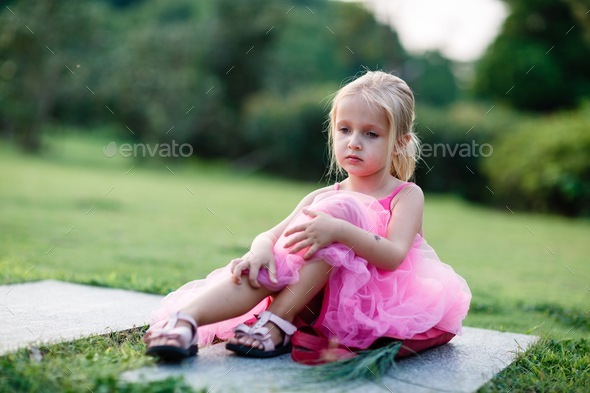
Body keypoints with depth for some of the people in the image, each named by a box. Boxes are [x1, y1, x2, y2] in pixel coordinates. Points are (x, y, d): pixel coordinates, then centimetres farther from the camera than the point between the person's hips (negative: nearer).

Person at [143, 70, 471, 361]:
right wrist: (262, 248, -25)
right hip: (316, 302, 4)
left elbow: (394, 255, -17)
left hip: (369, 308, -4)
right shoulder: (320, 197, 15)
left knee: (340, 207, -26)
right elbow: (271, 233, 1)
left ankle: (276, 324, -31)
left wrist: (338, 230, -34)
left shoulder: (407, 195, 2)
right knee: (260, 267, -27)